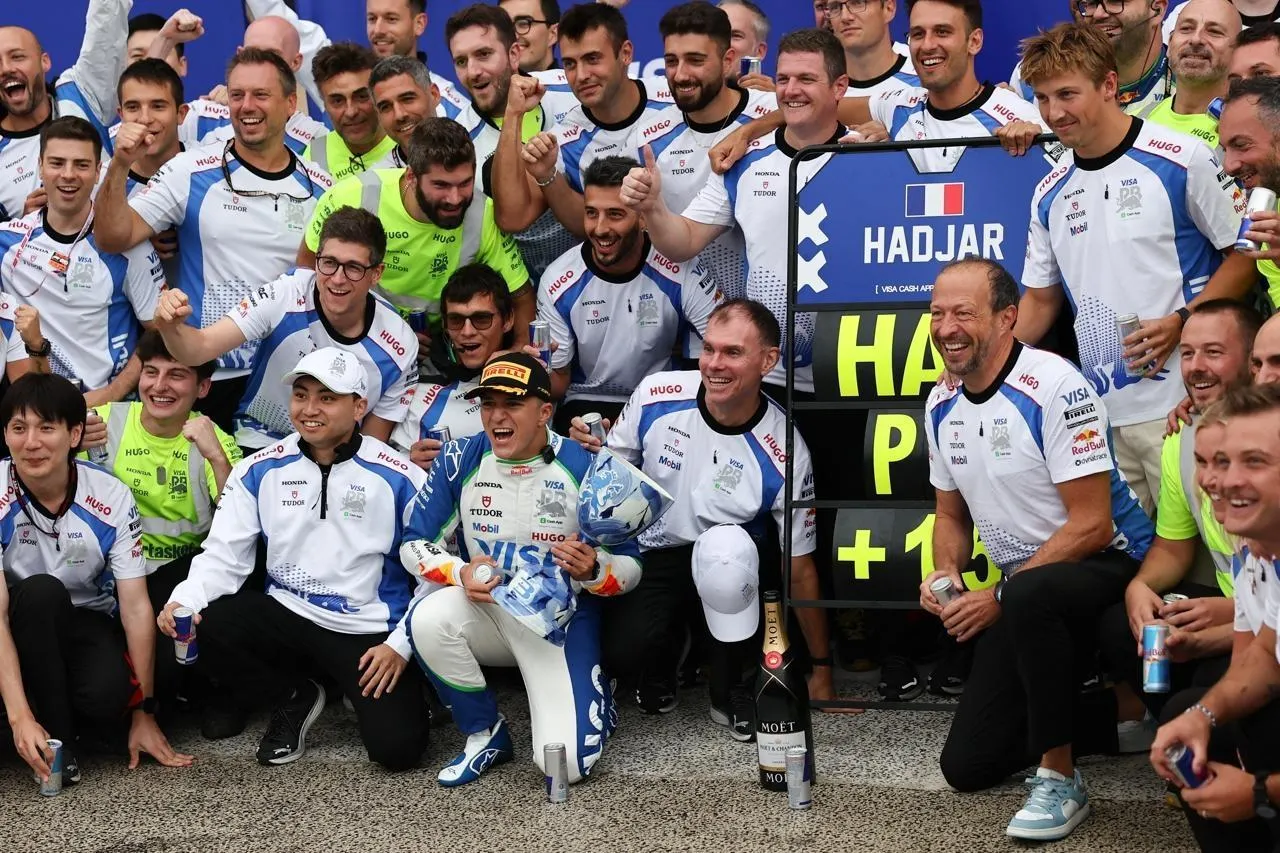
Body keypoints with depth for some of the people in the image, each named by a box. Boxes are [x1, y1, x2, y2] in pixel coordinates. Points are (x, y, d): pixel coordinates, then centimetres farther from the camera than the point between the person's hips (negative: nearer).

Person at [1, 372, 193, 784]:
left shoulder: (111, 498, -15)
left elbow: (136, 607, -12)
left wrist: (144, 711, -13)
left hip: (87, 623, 1)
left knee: (107, 695, -32)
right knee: (42, 591, -35)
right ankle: (60, 735, -21)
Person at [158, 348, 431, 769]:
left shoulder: (400, 478, -5)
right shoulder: (260, 470, 3)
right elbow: (224, 556, 1)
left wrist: (401, 644, -9)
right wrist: (185, 600, -19)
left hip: (371, 635, -3)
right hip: (287, 618, 4)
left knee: (398, 746, -25)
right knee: (203, 626, -25)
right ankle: (294, 696, 3)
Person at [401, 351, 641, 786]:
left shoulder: (584, 468, -13)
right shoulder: (462, 459, -7)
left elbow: (630, 566, -8)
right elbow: (416, 544, -2)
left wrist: (594, 569, -32)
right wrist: (460, 573, -24)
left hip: (560, 619, -3)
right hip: (485, 608, 3)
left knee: (565, 763, -20)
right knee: (427, 620, -33)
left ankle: (593, 695, 18)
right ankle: (486, 734, -6)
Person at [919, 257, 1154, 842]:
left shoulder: (1054, 387, -20)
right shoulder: (942, 406, 3)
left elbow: (1092, 525, -22)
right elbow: (952, 516, 16)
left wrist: (1001, 595, -22)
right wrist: (946, 574, -6)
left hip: (1109, 565, -7)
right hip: (1022, 586, 7)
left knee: (1030, 594, -43)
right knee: (967, 766, 2)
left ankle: (1060, 779, -25)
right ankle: (1110, 715, 22)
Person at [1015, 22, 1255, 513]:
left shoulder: (1183, 159, -5)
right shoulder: (1050, 194, 12)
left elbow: (1245, 253, -2)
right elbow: (1040, 298, 20)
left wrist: (1181, 321, -15)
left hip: (1182, 403, -5)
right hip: (1100, 410, 5)